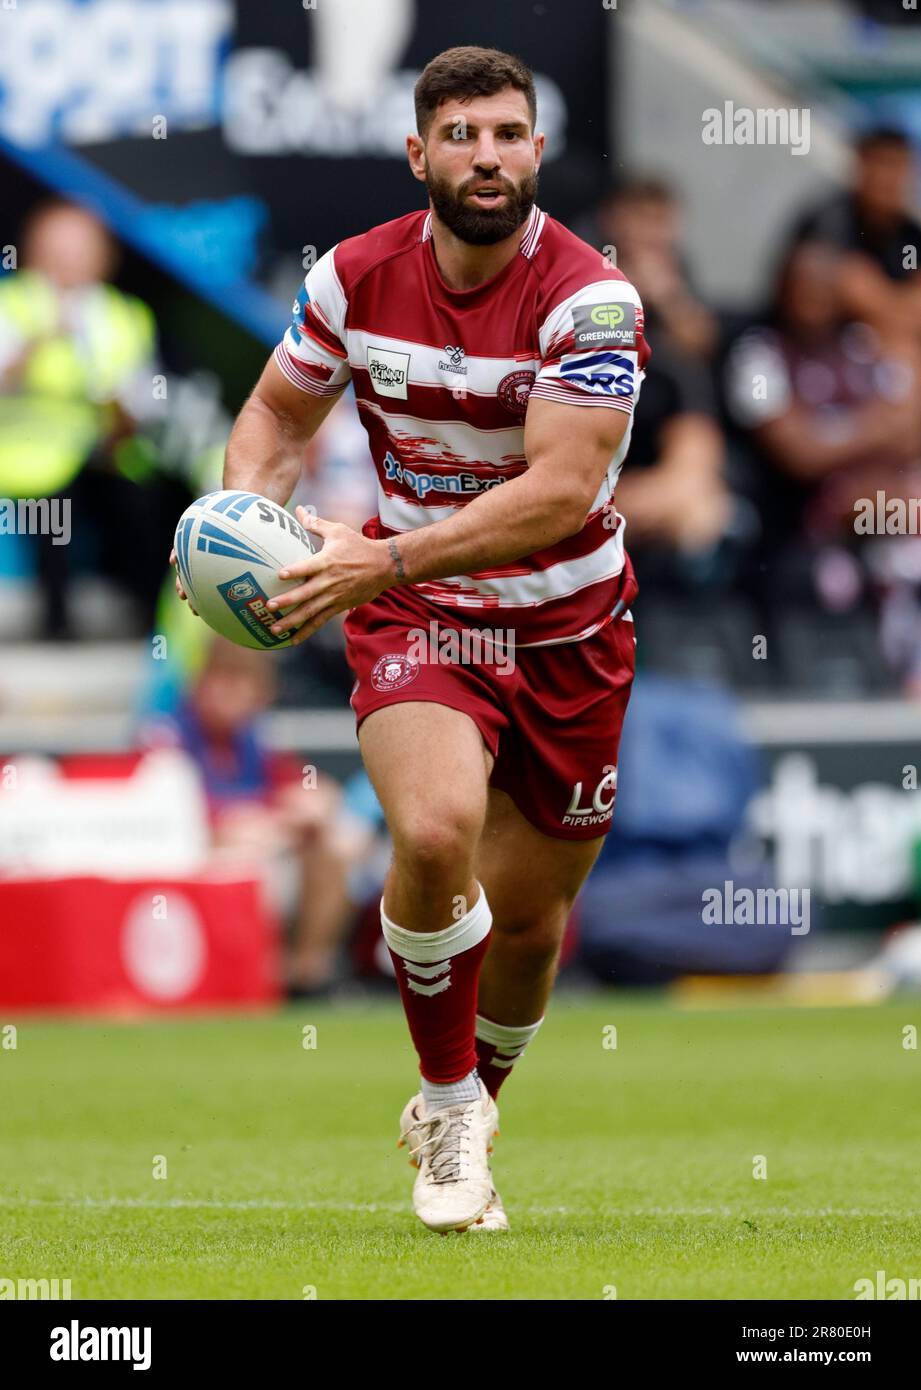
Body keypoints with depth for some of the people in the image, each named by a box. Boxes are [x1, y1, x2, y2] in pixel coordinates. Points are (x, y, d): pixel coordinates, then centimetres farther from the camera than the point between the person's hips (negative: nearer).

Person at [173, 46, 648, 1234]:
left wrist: (385, 559, -36)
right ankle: (447, 1099, -6)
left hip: (568, 627, 0)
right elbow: (279, 412, 9)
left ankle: (468, 1110, 40)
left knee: (528, 916, 10)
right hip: (415, 617, 0)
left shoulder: (590, 298, -20)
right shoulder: (354, 278, -8)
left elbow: (561, 492, -28)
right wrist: (247, 509, -14)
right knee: (435, 833, -28)